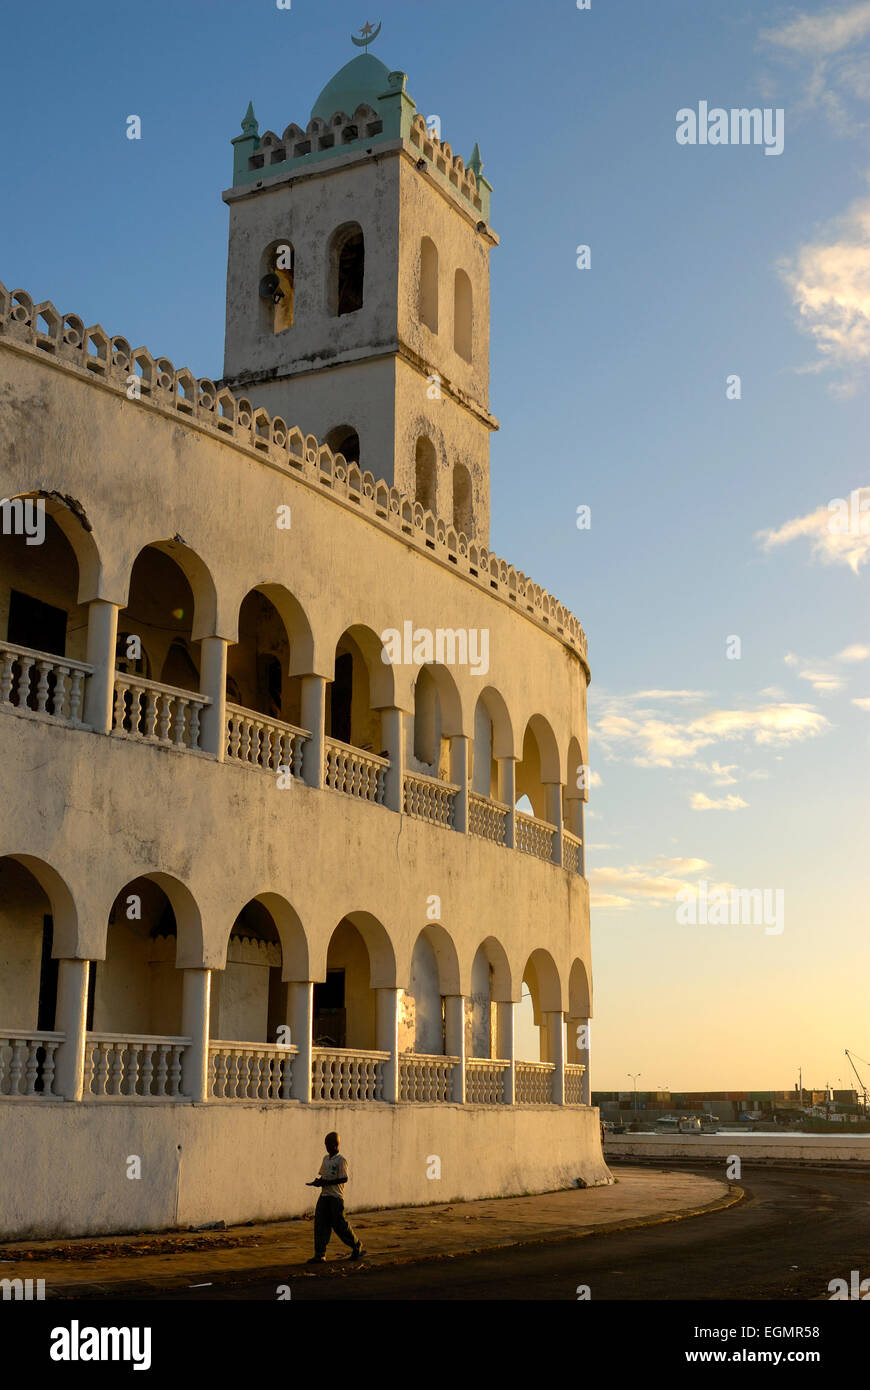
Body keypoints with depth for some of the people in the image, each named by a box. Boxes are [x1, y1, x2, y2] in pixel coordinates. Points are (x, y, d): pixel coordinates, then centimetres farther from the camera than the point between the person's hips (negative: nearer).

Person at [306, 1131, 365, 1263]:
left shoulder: (341, 1159, -10)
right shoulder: (326, 1159, 14)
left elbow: (344, 1178, -15)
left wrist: (326, 1182, -18)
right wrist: (318, 1180, 1)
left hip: (336, 1196, -7)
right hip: (324, 1196, 7)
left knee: (339, 1225, -1)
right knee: (320, 1224, -1)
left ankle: (357, 1246, 20)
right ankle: (320, 1254, 0)